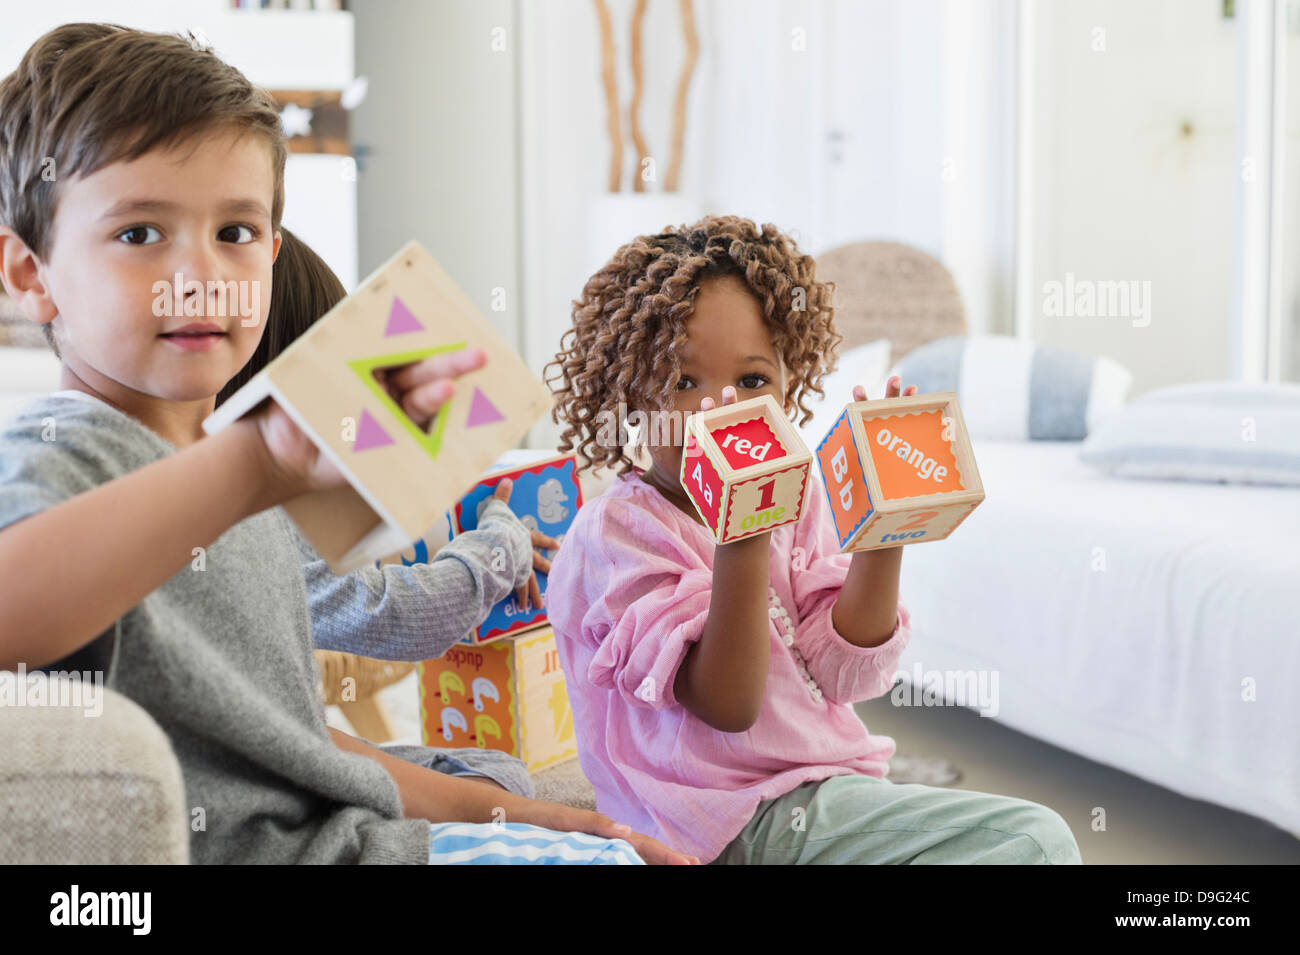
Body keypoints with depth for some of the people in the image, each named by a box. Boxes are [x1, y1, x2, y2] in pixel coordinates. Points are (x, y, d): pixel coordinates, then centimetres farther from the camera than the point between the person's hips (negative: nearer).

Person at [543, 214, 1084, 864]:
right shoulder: (616, 532, -13)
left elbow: (844, 670, 0)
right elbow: (729, 704, -20)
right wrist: (740, 535, -32)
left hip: (820, 789, 7)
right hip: (719, 830, -7)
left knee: (1039, 836, -3)